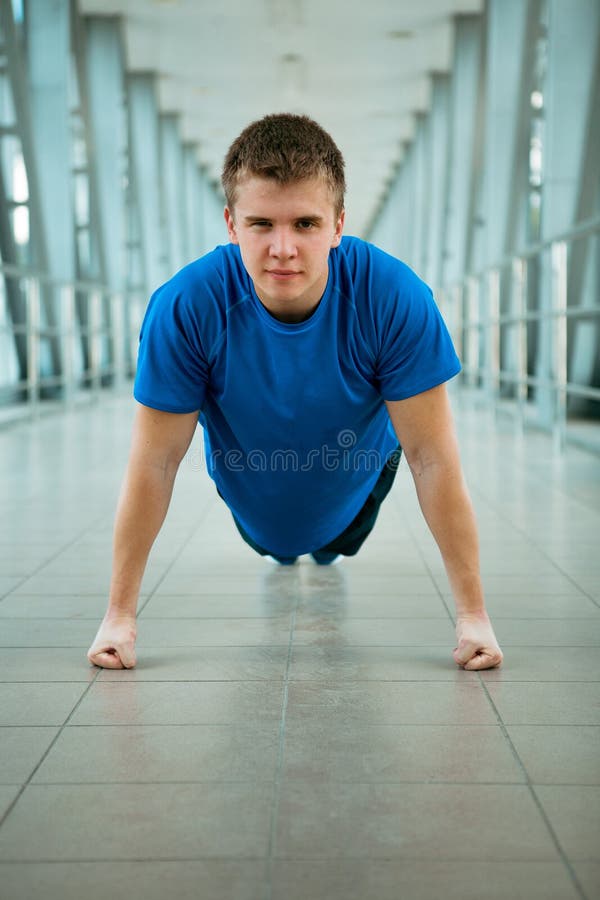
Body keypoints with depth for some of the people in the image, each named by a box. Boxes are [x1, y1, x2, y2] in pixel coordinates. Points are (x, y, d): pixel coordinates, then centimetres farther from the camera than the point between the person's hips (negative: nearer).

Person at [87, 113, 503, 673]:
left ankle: (327, 551, 73)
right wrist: (120, 616, -27)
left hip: (354, 488, 0)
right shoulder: (183, 308, -39)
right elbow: (155, 465, -30)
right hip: (252, 498, 0)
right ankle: (283, 555, 73)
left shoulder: (396, 300, -39)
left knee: (333, 551, 36)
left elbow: (432, 461, -32)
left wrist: (472, 614, -31)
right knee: (276, 554, 36)